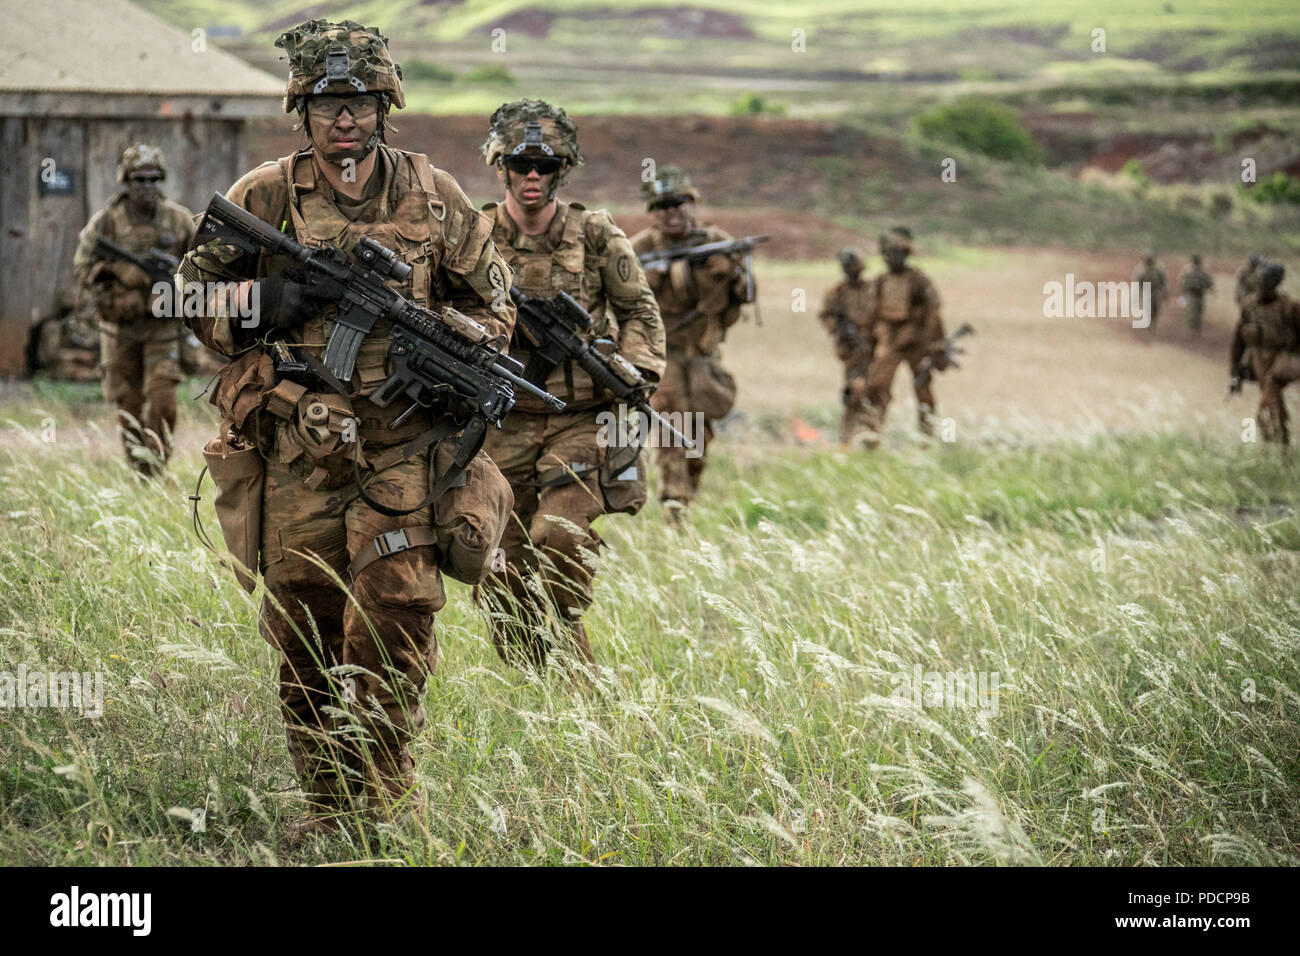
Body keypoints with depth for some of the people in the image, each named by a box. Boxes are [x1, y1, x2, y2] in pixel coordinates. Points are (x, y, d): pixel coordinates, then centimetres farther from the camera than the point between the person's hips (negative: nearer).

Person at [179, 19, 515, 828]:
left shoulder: (434, 197, 4)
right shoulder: (263, 199, 2)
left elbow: (493, 304, 14)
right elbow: (187, 297, 10)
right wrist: (256, 305, -10)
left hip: (402, 444, -1)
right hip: (297, 452, 1)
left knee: (396, 616, -12)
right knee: (303, 634, 5)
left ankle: (387, 785, 6)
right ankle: (326, 800, 20)